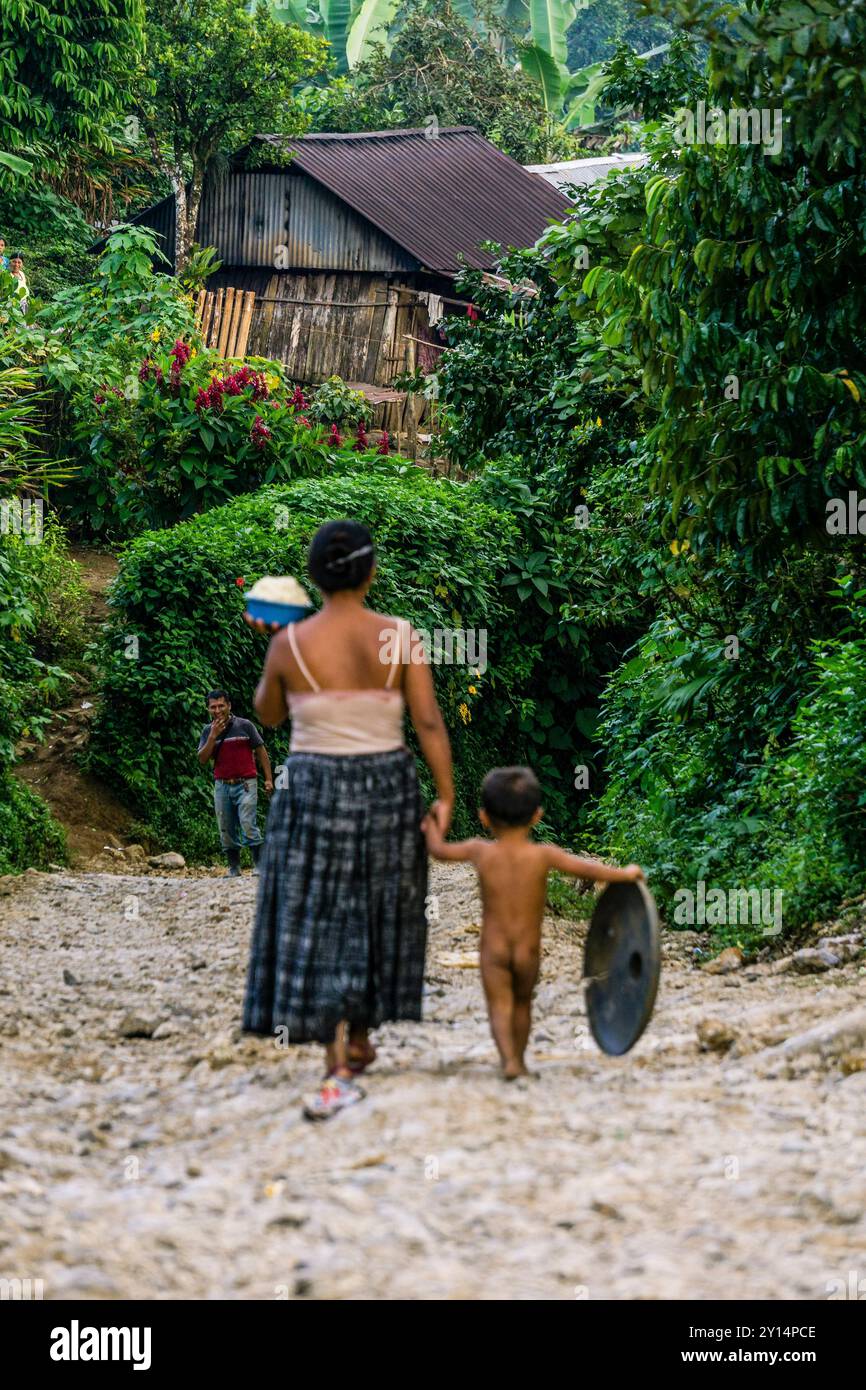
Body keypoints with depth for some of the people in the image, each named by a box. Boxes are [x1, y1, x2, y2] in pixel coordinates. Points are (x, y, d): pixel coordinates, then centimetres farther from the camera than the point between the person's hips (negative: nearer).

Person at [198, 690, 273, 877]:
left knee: (248, 825, -15)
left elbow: (261, 751, 3)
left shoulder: (244, 726, 0)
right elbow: (202, 759, 0)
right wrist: (213, 736, -11)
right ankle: (234, 867, 12)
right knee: (226, 830, 4)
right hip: (222, 786, 4)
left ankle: (259, 865, -10)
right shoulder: (208, 731, 9)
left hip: (245, 784, -4)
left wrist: (268, 779, -2)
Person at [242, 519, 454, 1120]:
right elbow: (429, 722, -9)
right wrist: (446, 797, -4)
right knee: (373, 919, 19)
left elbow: (268, 714, 9)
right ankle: (359, 1041, 34)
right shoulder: (400, 636, -6)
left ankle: (341, 1072, -8)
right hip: (387, 787, 2)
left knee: (320, 928, 1)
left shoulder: (289, 644, -8)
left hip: (315, 792, -2)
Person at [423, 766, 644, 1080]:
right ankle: (519, 1059, 30)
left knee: (500, 1006, -2)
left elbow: (439, 849, 10)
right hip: (528, 950, 1)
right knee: (522, 1003, 20)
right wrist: (624, 874, 1)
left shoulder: (480, 852, -4)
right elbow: (588, 869, -12)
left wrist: (432, 827, 30)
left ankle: (509, 1059, -23)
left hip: (493, 948, -1)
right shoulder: (543, 855, -8)